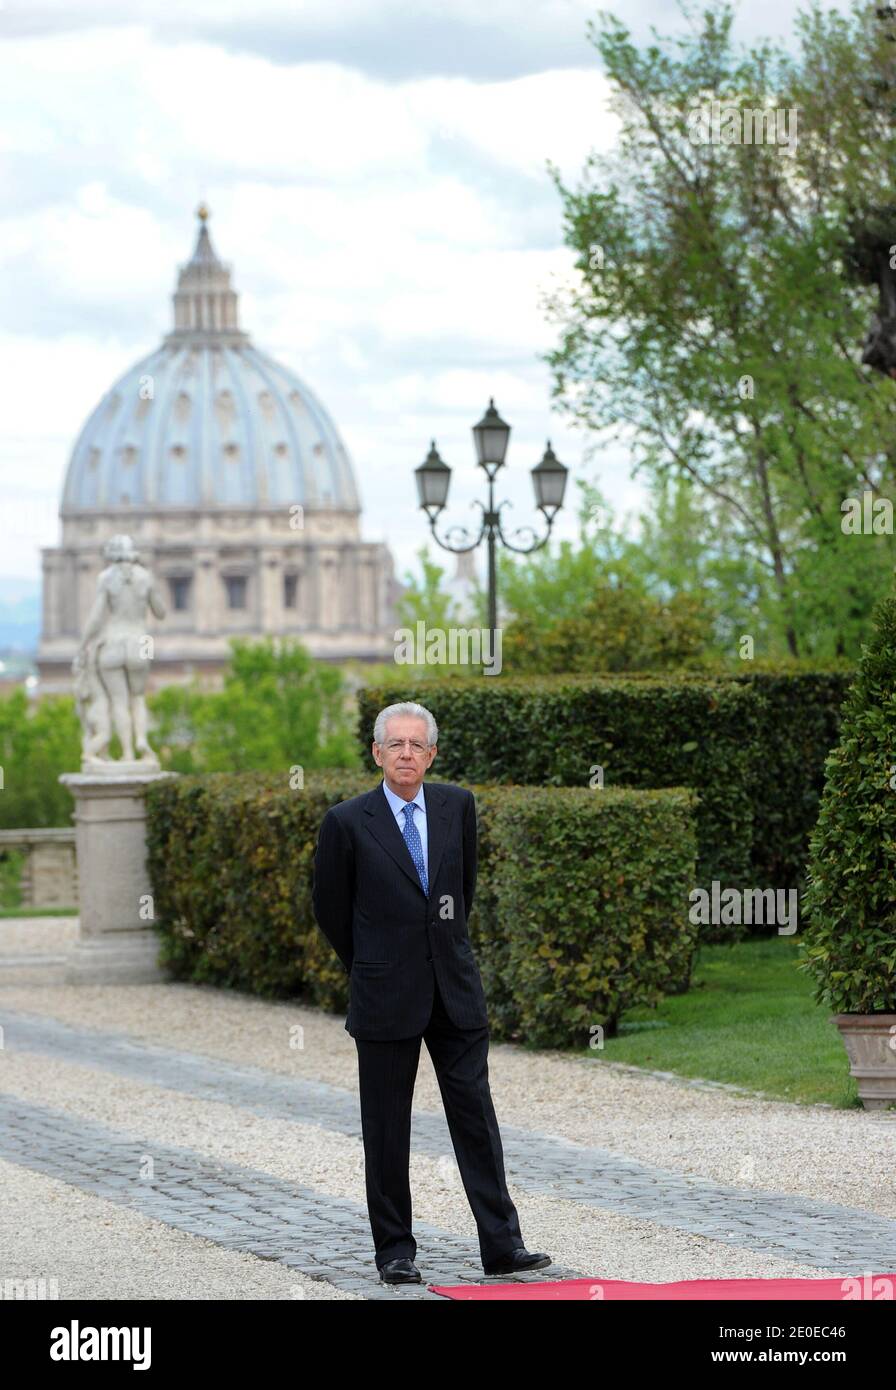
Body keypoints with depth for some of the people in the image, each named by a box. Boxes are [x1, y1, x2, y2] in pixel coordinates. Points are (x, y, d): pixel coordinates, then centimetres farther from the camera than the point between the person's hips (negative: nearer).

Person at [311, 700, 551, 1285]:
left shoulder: (457, 806, 3)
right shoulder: (348, 822, -7)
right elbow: (330, 907, 5)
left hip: (456, 989, 3)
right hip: (386, 995, -3)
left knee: (476, 1116, 2)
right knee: (387, 1127, 4)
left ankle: (502, 1244, 3)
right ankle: (395, 1250, 11)